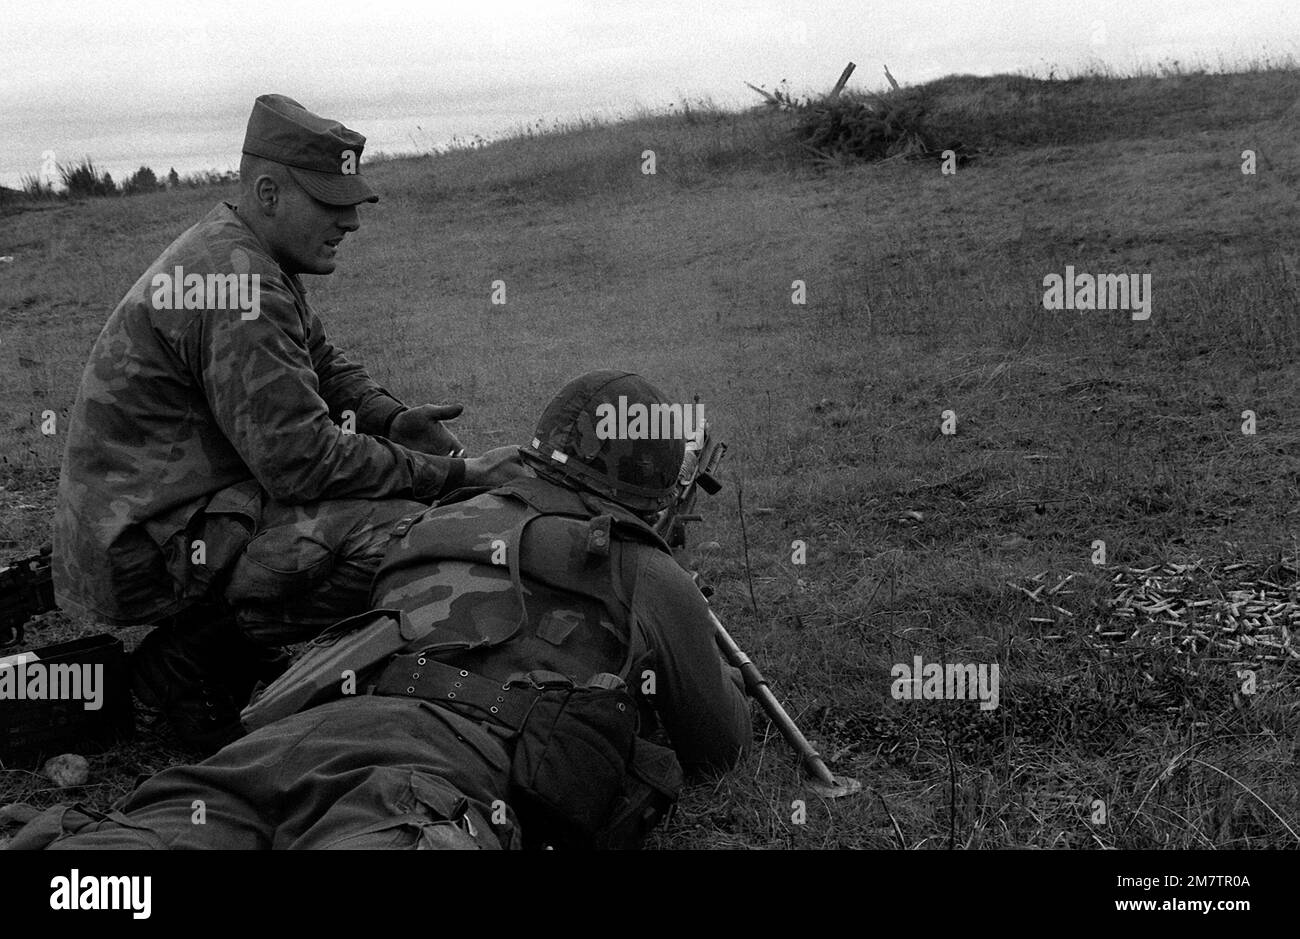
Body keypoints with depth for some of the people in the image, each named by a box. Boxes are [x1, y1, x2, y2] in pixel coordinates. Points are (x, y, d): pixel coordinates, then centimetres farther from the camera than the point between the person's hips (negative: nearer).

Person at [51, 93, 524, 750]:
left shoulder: (235, 249, 11)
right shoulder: (239, 284, -22)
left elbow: (322, 363, 20)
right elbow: (302, 460, -26)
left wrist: (392, 419, 0)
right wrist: (456, 477, -20)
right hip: (149, 549, -11)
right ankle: (188, 661, -8)